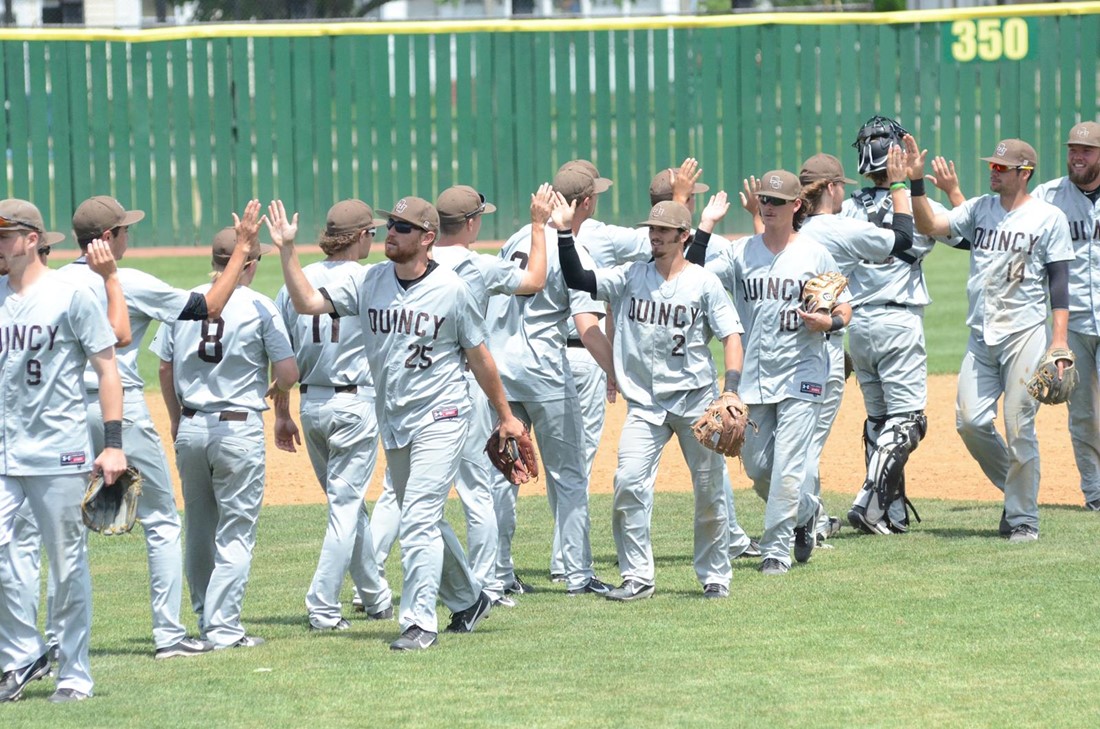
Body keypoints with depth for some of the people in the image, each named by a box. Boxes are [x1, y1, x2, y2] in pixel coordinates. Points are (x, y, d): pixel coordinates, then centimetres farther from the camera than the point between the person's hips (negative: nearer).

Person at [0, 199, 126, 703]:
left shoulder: (71, 296, -5)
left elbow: (107, 369, -4)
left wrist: (113, 444, -10)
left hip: (60, 453, -4)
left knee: (68, 567, 2)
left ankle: (74, 674, 12)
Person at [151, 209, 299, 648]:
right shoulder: (259, 307, -8)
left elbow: (165, 369, 8)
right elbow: (288, 375, -9)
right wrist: (271, 382, 15)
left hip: (191, 428, 4)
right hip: (239, 429, -4)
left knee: (199, 529, 16)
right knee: (236, 530, 1)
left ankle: (206, 619, 25)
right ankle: (223, 627, -4)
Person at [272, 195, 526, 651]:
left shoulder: (451, 289, -9)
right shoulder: (369, 284, 2)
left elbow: (479, 357, -2)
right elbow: (308, 303, -3)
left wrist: (505, 416, 3)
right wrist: (286, 250, -13)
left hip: (440, 420, -6)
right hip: (393, 423, 6)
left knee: (419, 519, -15)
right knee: (422, 523, 16)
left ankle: (419, 622, -12)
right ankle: (468, 600, 34)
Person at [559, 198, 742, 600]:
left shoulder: (704, 282, -2)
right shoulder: (631, 277, 5)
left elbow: (731, 336, -5)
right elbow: (577, 279, -2)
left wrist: (731, 391, -17)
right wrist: (564, 233, -13)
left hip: (696, 399, -2)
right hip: (645, 402, 2)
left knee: (709, 490, 4)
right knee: (629, 483, -12)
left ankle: (715, 575, 18)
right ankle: (637, 577, -5)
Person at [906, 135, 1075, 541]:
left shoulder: (1048, 218, -2)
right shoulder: (979, 210, 11)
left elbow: (1058, 279, -3)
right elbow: (930, 226, 3)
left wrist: (1060, 338, -10)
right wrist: (916, 182, -8)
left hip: (1025, 335, -5)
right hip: (981, 337, 5)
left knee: (1019, 428, -6)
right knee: (970, 421, -2)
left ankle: (1023, 518, 4)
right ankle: (1016, 489, 19)